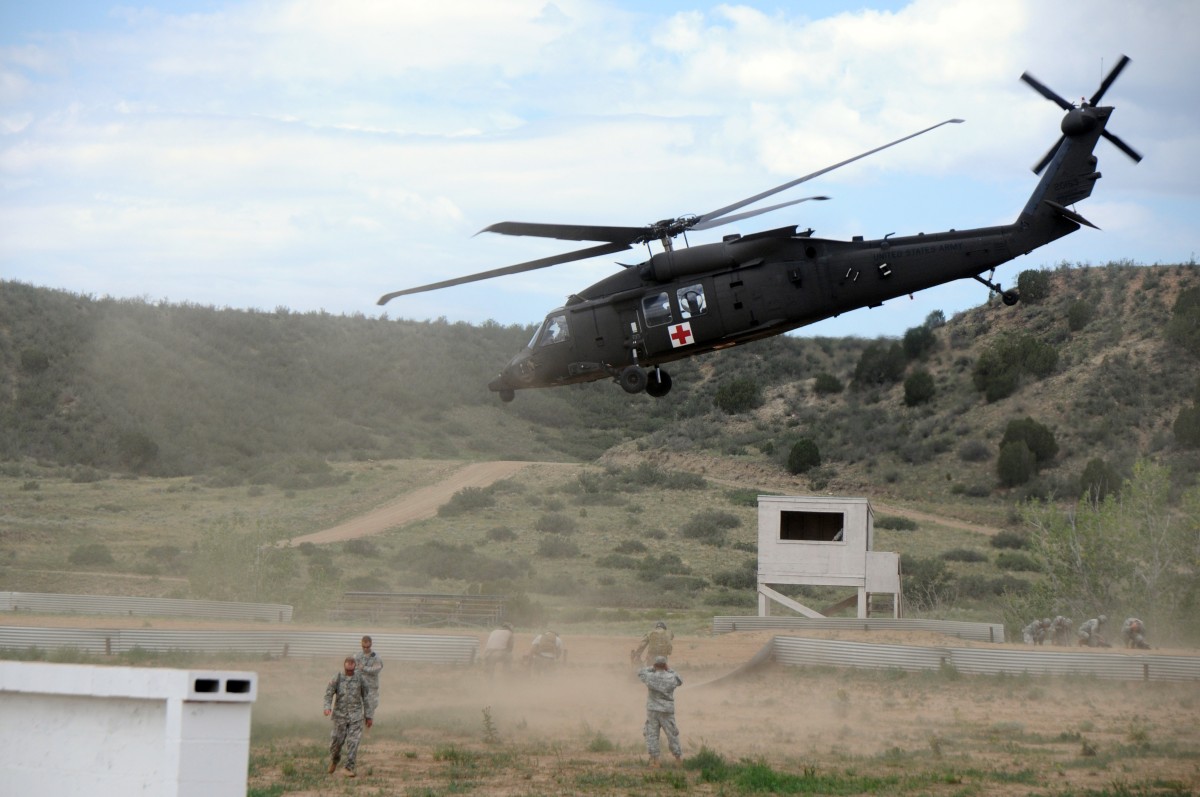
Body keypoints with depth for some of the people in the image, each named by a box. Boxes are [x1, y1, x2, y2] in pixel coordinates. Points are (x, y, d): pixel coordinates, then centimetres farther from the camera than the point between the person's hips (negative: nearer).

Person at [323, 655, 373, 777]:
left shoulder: (360, 679, -1)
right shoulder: (337, 678, -3)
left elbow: (365, 698, 5)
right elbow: (329, 694, -9)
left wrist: (368, 716, 5)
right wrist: (327, 708, -29)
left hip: (356, 715, 0)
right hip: (340, 715, 0)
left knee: (353, 741, -10)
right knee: (337, 740, 6)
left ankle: (349, 769, -7)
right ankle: (334, 760, 37)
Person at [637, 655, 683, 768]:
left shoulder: (651, 677, -9)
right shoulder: (671, 678, -7)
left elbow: (640, 673, 9)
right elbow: (680, 681, 15)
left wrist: (652, 668, 15)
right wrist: (669, 670, 13)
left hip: (652, 710, -1)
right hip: (667, 711, 1)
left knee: (652, 734, 4)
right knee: (672, 734, 12)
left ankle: (654, 759, -2)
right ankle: (678, 757, 21)